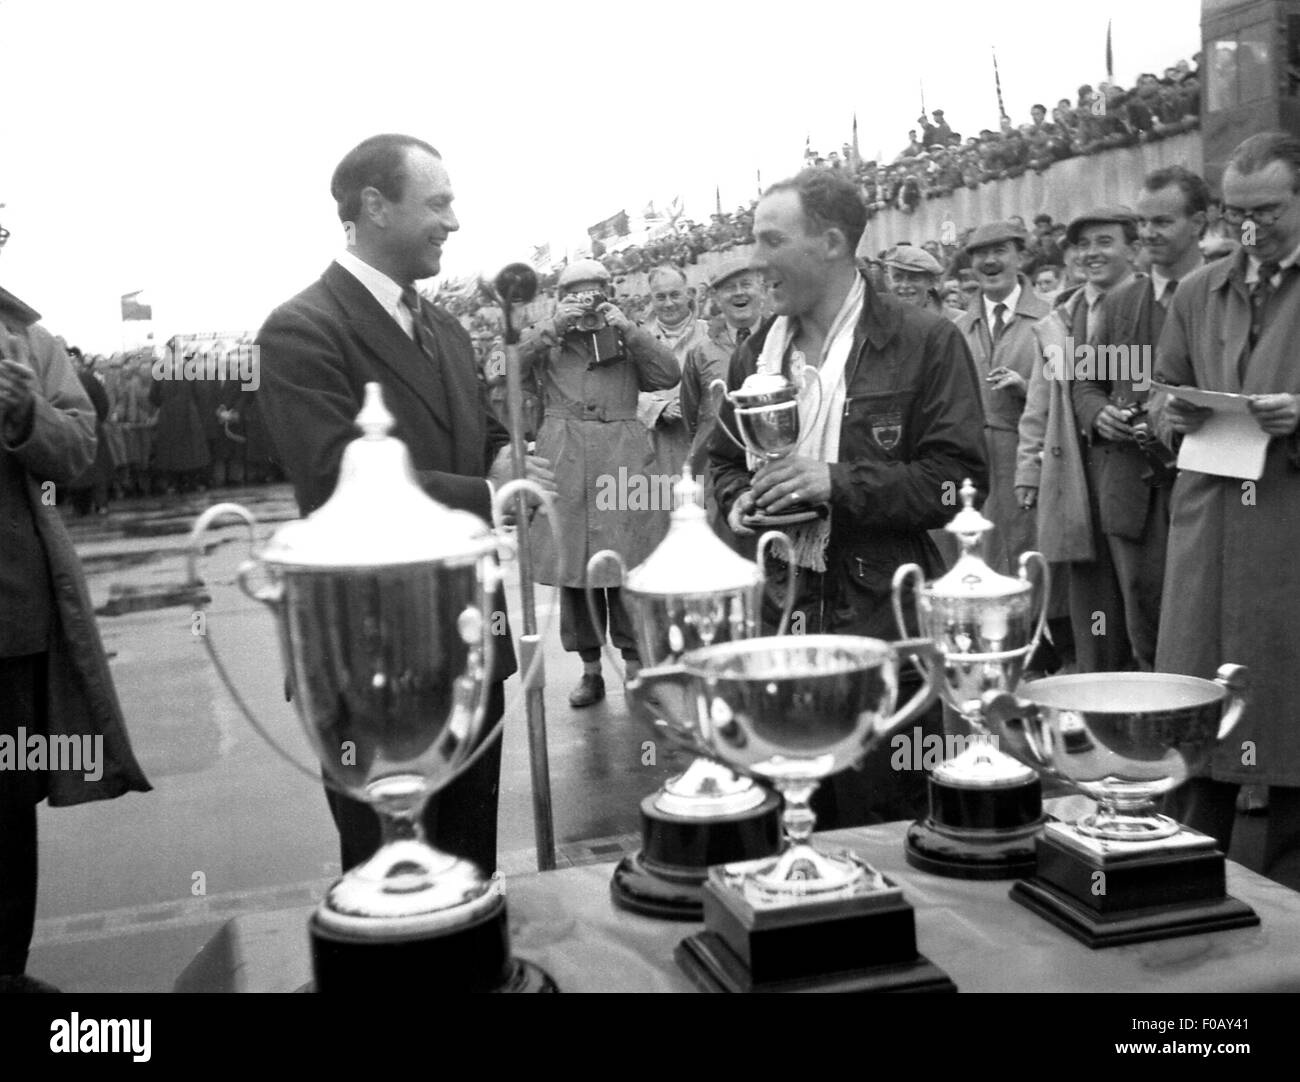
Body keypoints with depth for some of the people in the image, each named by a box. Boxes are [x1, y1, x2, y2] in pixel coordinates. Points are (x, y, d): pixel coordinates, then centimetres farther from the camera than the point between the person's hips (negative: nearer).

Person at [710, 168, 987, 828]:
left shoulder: (924, 343, -4)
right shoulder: (758, 351, 13)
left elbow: (958, 478, -10)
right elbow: (724, 459, 24)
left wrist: (840, 482, -20)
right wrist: (741, 502, 2)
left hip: (883, 619, -5)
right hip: (780, 614, 5)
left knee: (886, 825, 2)